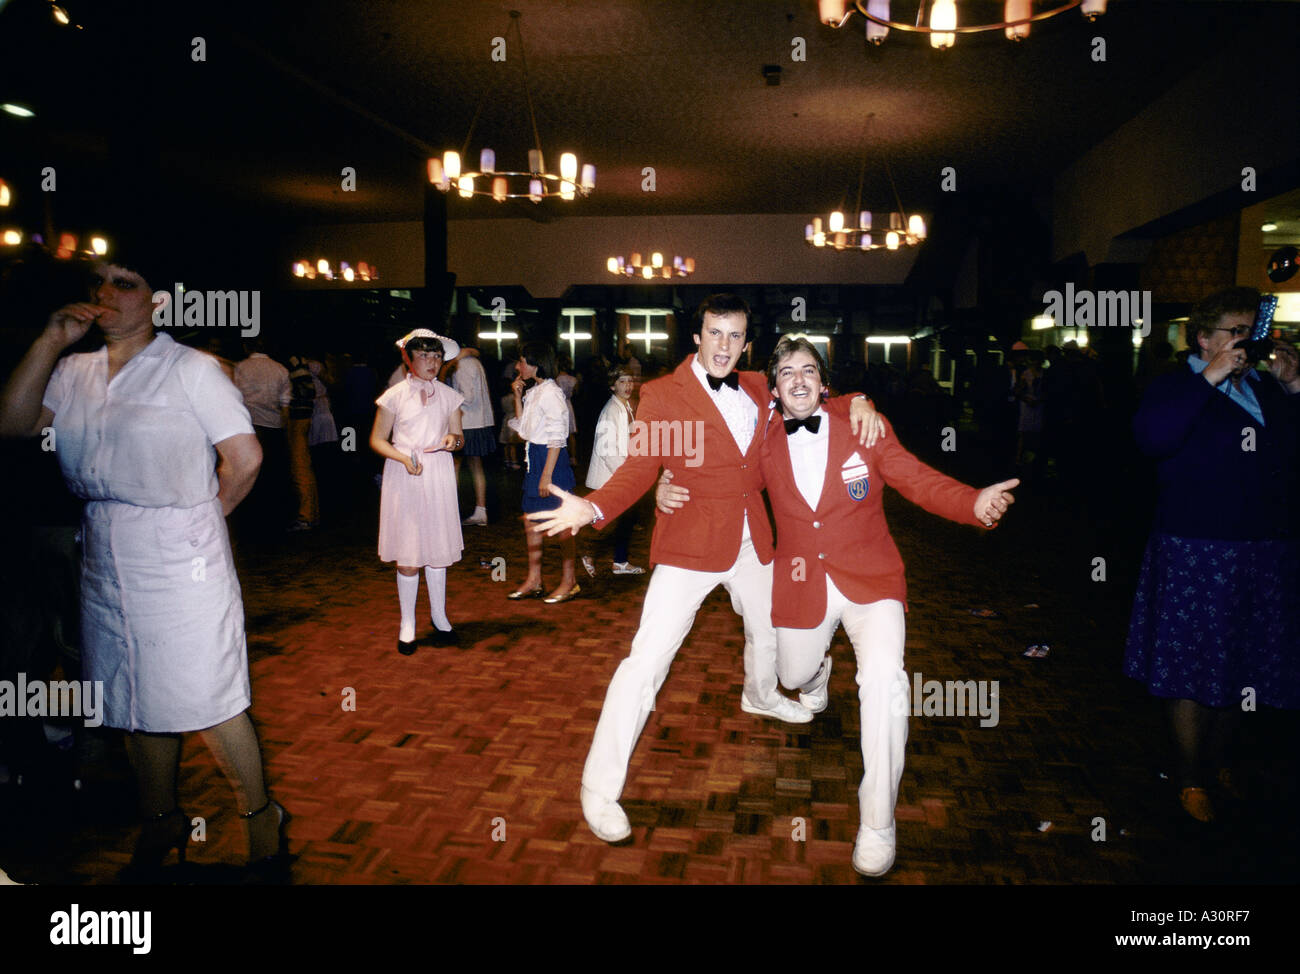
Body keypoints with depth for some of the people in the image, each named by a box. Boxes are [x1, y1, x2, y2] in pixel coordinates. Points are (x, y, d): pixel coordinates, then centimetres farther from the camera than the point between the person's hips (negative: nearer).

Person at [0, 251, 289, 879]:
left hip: (179, 561, -6)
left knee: (204, 699, 0)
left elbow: (245, 456, -10)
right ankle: (161, 821, 34)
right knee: (136, 701, 15)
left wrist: (201, 516, 1)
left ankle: (260, 815, 19)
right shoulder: (73, 372, 10)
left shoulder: (190, 369, -7)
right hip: (105, 561, 6)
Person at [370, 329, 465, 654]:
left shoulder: (449, 396, 7)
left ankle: (439, 617, 22)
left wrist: (454, 440, -10)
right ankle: (407, 623, 14)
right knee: (407, 554, 1)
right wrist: (404, 458, -15)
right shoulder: (394, 395, -1)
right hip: (404, 478, -2)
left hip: (439, 476, 2)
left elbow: (459, 436, 14)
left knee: (438, 549, 7)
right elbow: (377, 440, 1)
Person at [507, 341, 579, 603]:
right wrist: (518, 397, 9)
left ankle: (568, 581, 11)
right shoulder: (533, 392, 12)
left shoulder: (550, 393, -15)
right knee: (530, 521, 12)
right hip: (534, 459, 10)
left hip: (550, 459, -10)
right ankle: (533, 581, 22)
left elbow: (556, 438, -18)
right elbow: (522, 427, 19)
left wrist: (547, 475, -20)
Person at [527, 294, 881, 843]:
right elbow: (639, 469, -15)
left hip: (752, 544, 7)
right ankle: (600, 787, 0)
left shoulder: (756, 389, 6)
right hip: (690, 548, -6)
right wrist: (592, 508, -34)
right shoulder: (662, 394, -11)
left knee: (767, 628, 28)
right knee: (647, 659, -12)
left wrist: (856, 404, -4)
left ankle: (760, 697, 63)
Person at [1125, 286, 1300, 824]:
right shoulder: (1175, 386, -3)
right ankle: (1191, 779, 16)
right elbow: (1153, 437, -25)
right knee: (1192, 665, 2)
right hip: (1196, 552, -6)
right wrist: (1211, 376, -23)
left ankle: (1217, 759, 33)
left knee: (1242, 665, 14)